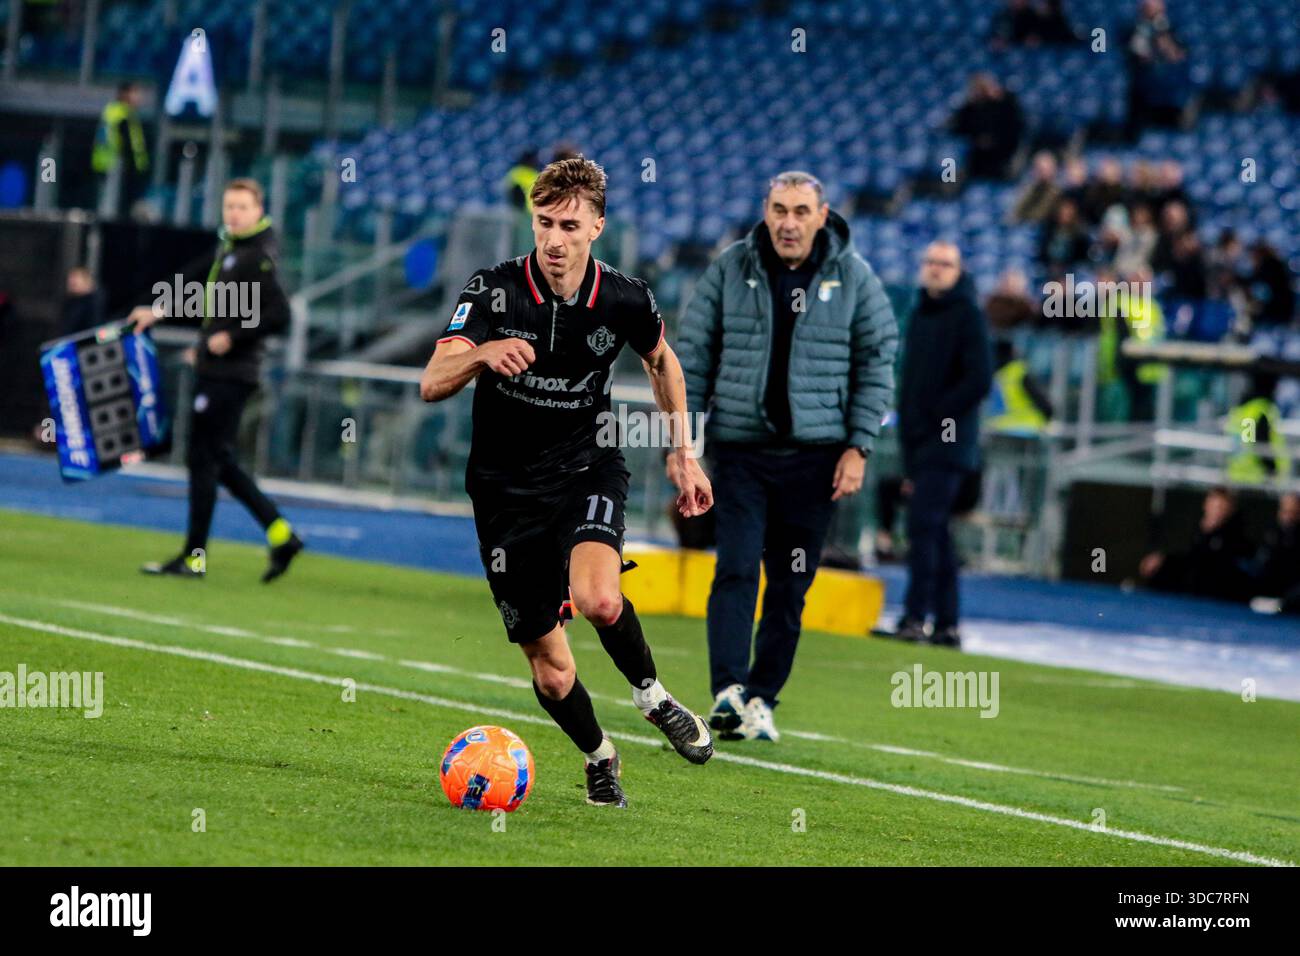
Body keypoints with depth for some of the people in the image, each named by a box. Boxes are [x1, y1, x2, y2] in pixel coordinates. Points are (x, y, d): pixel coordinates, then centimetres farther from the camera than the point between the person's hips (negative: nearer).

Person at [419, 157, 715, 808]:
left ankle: (650, 693, -3)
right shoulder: (493, 290, -15)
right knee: (550, 669, 2)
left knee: (599, 599, -33)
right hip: (506, 488, 0)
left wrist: (682, 453, 12)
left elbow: (660, 360, 14)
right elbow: (431, 385, -25)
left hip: (587, 469, 0)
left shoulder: (624, 301, -9)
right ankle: (599, 758, 32)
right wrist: (483, 353, -45)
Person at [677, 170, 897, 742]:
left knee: (790, 586, 3)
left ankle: (762, 698, 11)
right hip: (740, 448, -1)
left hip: (815, 454, 1)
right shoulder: (731, 269, 1)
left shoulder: (852, 277, 2)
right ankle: (728, 690, -18)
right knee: (736, 569, -13)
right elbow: (693, 353, 5)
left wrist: (858, 446, -1)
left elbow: (877, 361, 5)